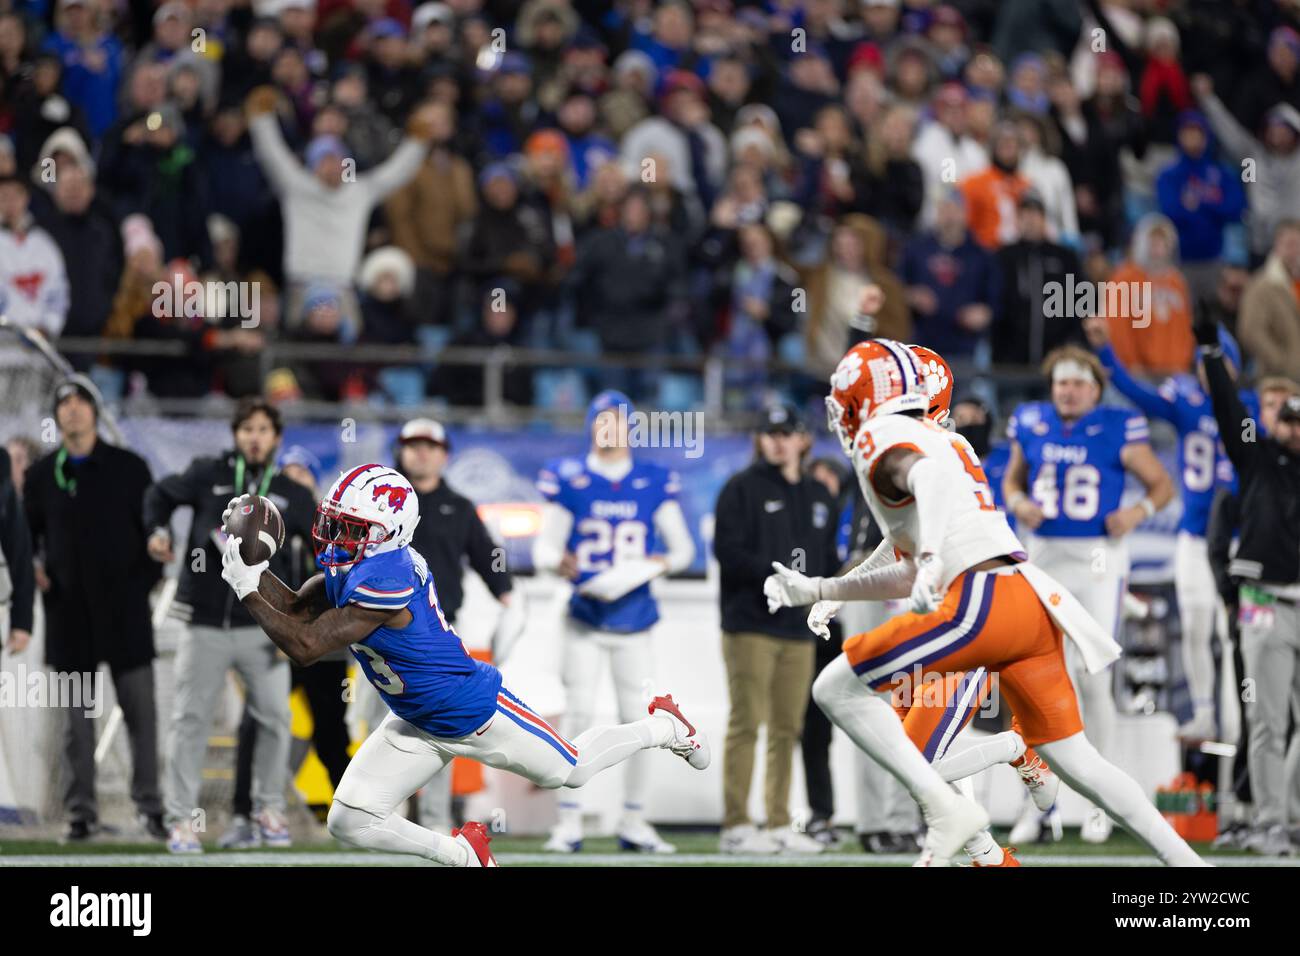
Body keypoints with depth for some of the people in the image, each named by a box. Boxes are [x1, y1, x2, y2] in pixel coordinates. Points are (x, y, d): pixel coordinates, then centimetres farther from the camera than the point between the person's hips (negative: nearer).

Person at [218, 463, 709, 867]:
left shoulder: (383, 580, -37)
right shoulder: (349, 561, -9)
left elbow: (303, 646, -36)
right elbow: (294, 608, -1)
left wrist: (247, 589, -33)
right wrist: (254, 564, -16)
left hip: (475, 711, -8)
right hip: (419, 729, 8)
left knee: (569, 770, 16)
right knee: (349, 821, -2)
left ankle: (664, 726, 43)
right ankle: (460, 852, 21)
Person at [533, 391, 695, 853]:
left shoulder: (655, 483, 3)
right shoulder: (569, 480, -1)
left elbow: (682, 547, 8)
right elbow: (544, 547, -1)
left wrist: (661, 564, -13)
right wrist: (559, 563, -23)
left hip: (635, 619, 2)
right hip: (585, 618, -2)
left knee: (638, 718, 3)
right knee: (577, 713, -5)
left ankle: (633, 823, 14)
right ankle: (569, 823, 0)